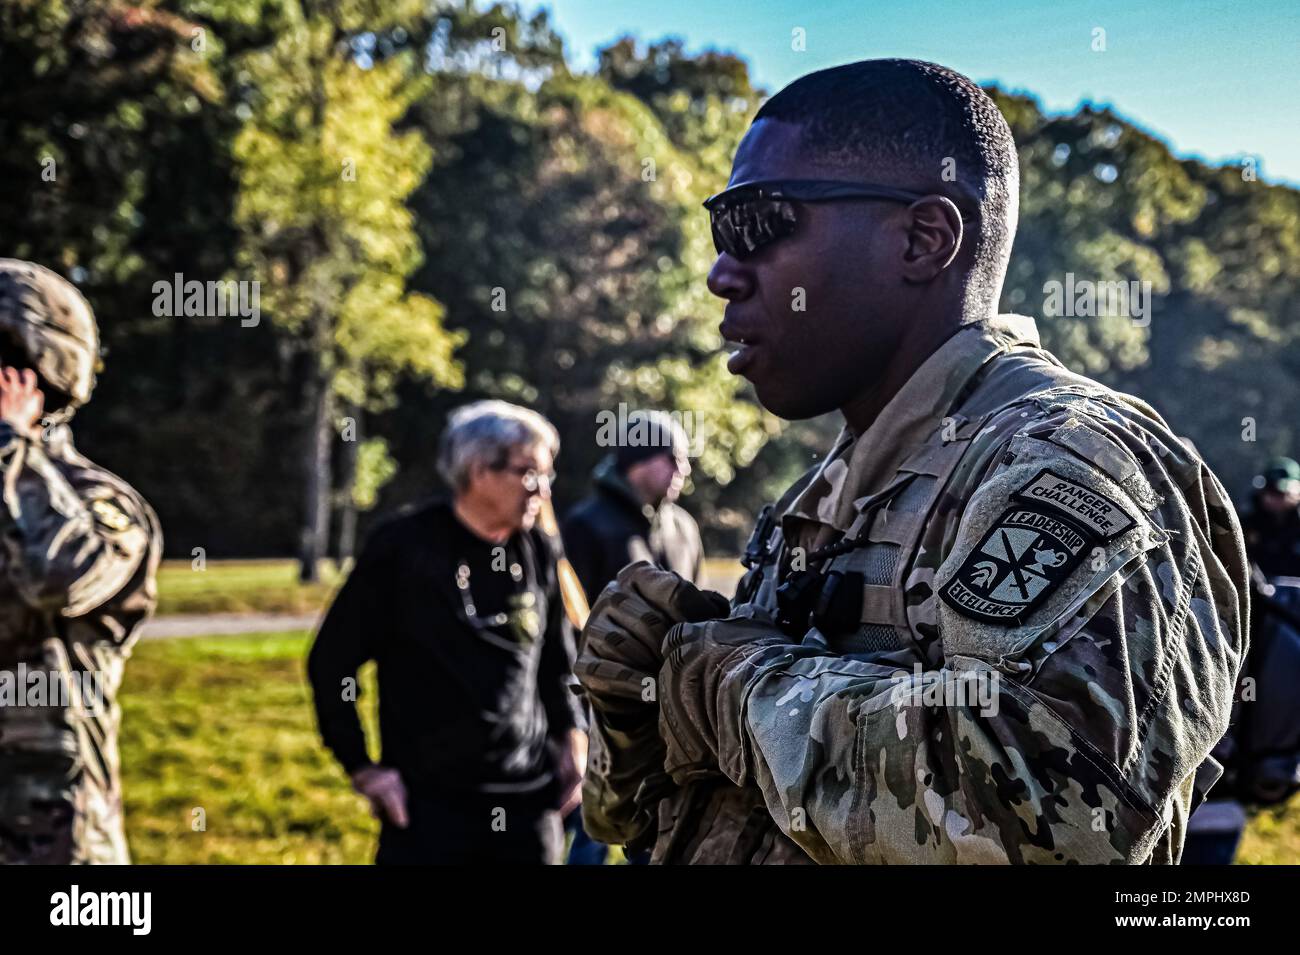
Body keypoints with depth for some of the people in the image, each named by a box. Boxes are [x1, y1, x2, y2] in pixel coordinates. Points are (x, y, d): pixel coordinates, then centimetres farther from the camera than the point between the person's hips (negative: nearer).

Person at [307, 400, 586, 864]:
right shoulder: (404, 547, -9)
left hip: (527, 800, 4)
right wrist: (363, 767, -6)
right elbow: (330, 662, -3)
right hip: (429, 801, -4)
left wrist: (571, 735, 6)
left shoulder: (538, 554, 6)